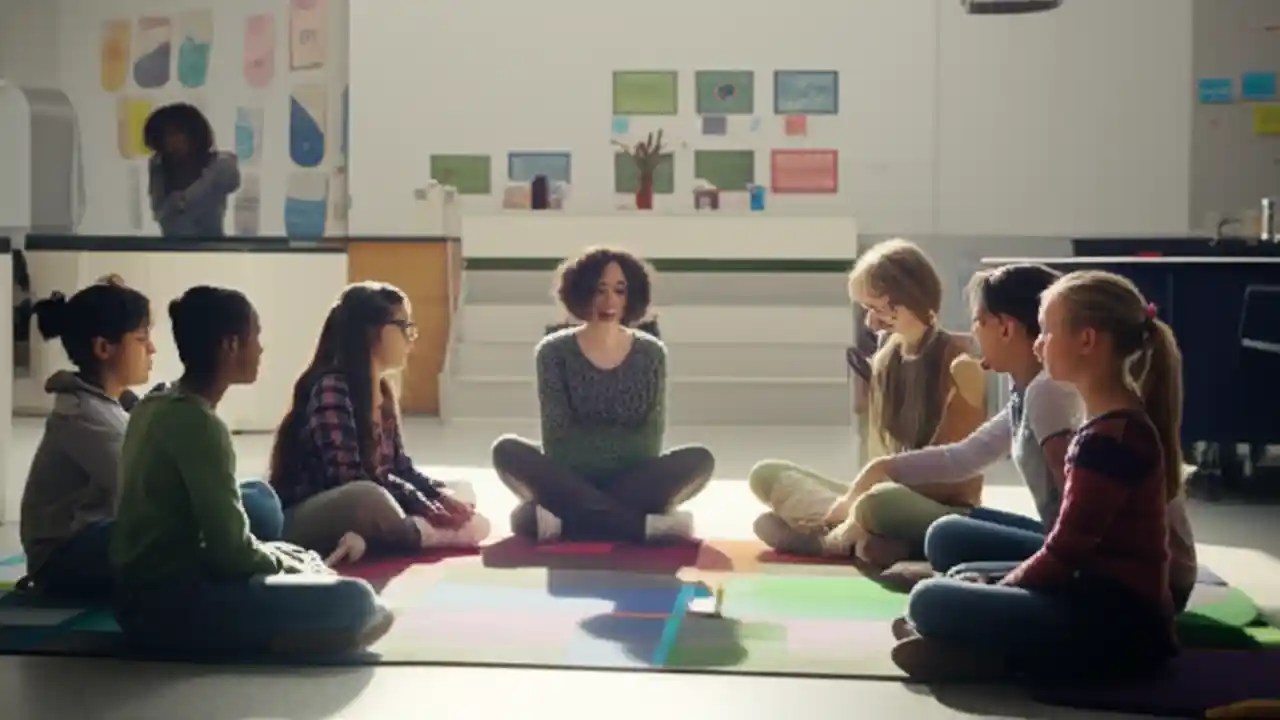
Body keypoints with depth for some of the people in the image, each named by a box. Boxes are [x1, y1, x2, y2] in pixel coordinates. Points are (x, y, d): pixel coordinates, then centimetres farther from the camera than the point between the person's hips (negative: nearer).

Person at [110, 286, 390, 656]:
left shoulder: (155, 406, 10)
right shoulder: (200, 424, -18)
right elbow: (232, 552, -17)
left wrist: (285, 556, 13)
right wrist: (290, 561, 2)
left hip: (143, 594, 10)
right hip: (169, 605, -10)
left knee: (304, 560, 29)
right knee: (355, 599, -19)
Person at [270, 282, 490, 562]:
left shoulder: (382, 392, 10)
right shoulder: (331, 388, -17)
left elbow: (401, 468, 14)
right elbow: (350, 478, -25)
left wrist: (443, 496, -5)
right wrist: (428, 507, -23)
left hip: (354, 516, 9)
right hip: (303, 521, -9)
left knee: (475, 525, -2)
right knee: (368, 497, -42)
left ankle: (366, 539, -14)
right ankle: (421, 533, -16)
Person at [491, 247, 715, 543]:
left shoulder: (650, 354, 7)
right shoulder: (554, 351, 3)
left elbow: (650, 439, -1)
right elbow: (556, 438, -5)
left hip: (631, 479, 1)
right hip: (570, 478, -1)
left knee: (699, 459, -25)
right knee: (508, 451, -28)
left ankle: (562, 518, -36)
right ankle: (645, 523, -38)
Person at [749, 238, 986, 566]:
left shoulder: (958, 364, -12)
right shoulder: (883, 362, 8)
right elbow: (880, 454, 11)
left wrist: (858, 500, -16)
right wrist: (854, 498, -10)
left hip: (946, 511, -7)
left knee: (877, 503, -41)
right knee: (765, 475, -1)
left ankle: (842, 535, -10)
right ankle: (853, 526, -22)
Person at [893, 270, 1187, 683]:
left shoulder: (1110, 438, -19)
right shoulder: (1121, 424, 13)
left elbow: (1063, 555, -17)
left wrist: (997, 591, -2)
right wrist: (997, 587, 11)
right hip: (1109, 605, 10)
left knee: (931, 602, -21)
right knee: (963, 578, 26)